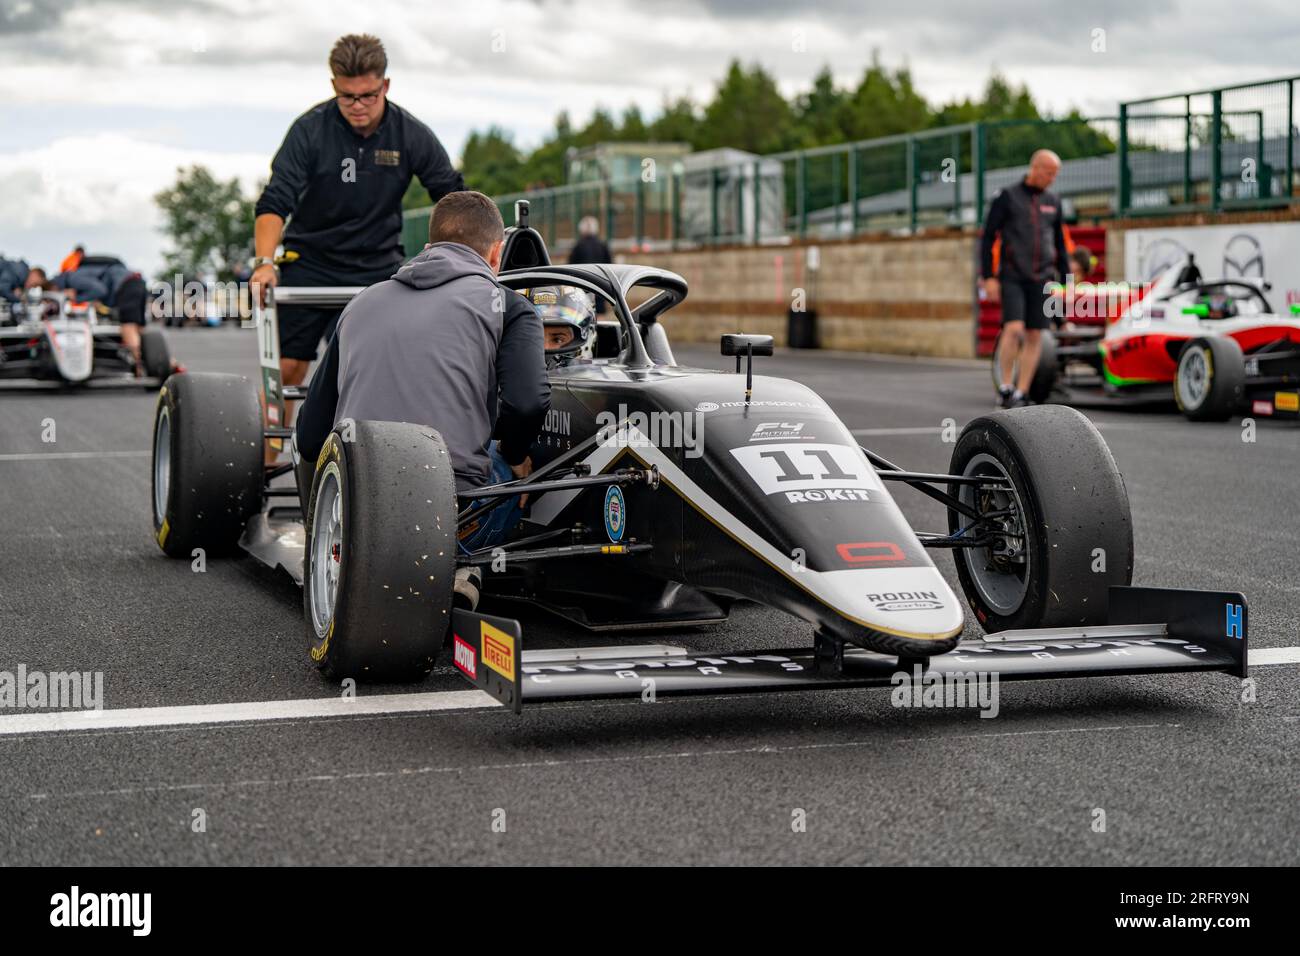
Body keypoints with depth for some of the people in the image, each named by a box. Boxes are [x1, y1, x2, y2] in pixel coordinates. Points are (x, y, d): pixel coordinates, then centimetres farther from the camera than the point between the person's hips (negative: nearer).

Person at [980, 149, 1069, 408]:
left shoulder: (1053, 203, 13)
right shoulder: (1006, 197, 0)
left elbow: (1059, 244, 20)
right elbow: (987, 237, -1)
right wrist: (988, 277, -9)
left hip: (1042, 279, 4)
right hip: (1012, 277, -4)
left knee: (1034, 336, 0)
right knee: (1014, 329, -19)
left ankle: (1021, 392, 7)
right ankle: (1005, 384, -5)